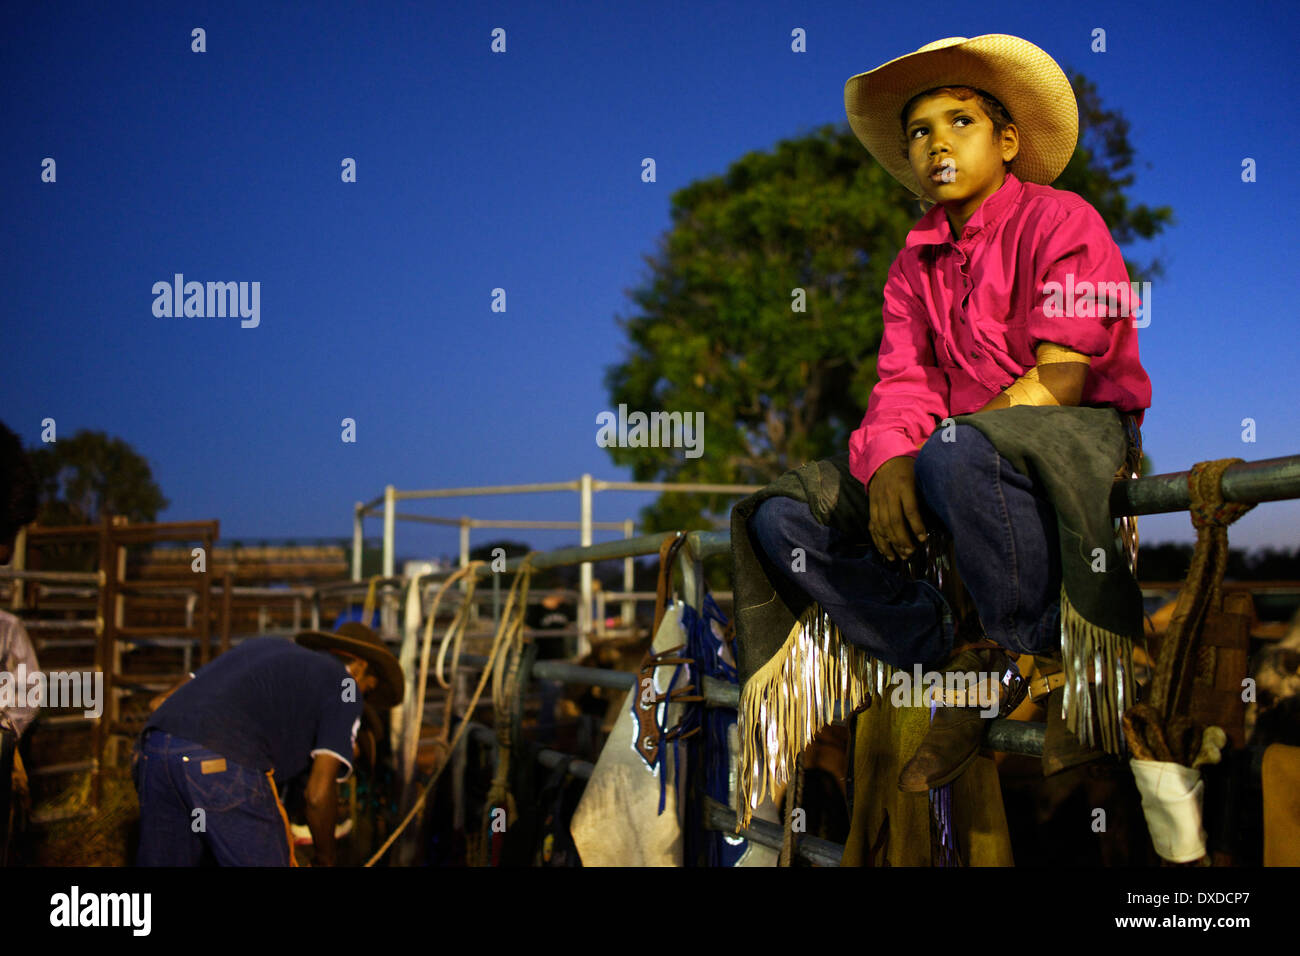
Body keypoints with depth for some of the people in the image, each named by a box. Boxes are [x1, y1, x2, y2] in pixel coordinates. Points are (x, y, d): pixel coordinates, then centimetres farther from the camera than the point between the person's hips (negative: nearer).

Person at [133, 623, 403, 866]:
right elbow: (319, 794, 2)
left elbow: (165, 701, 30)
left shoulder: (264, 645, 33)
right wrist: (325, 859, 18)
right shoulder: (345, 688, 15)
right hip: (226, 766, -7)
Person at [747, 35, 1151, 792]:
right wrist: (887, 461, -19)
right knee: (781, 518, -9)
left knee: (955, 457, -41)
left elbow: (1060, 384, -16)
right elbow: (903, 387, 4)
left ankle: (1032, 650, -17)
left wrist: (932, 447, -20)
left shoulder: (1061, 221, -4)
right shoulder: (915, 265, 16)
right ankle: (958, 666, -13)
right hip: (978, 461, 7)